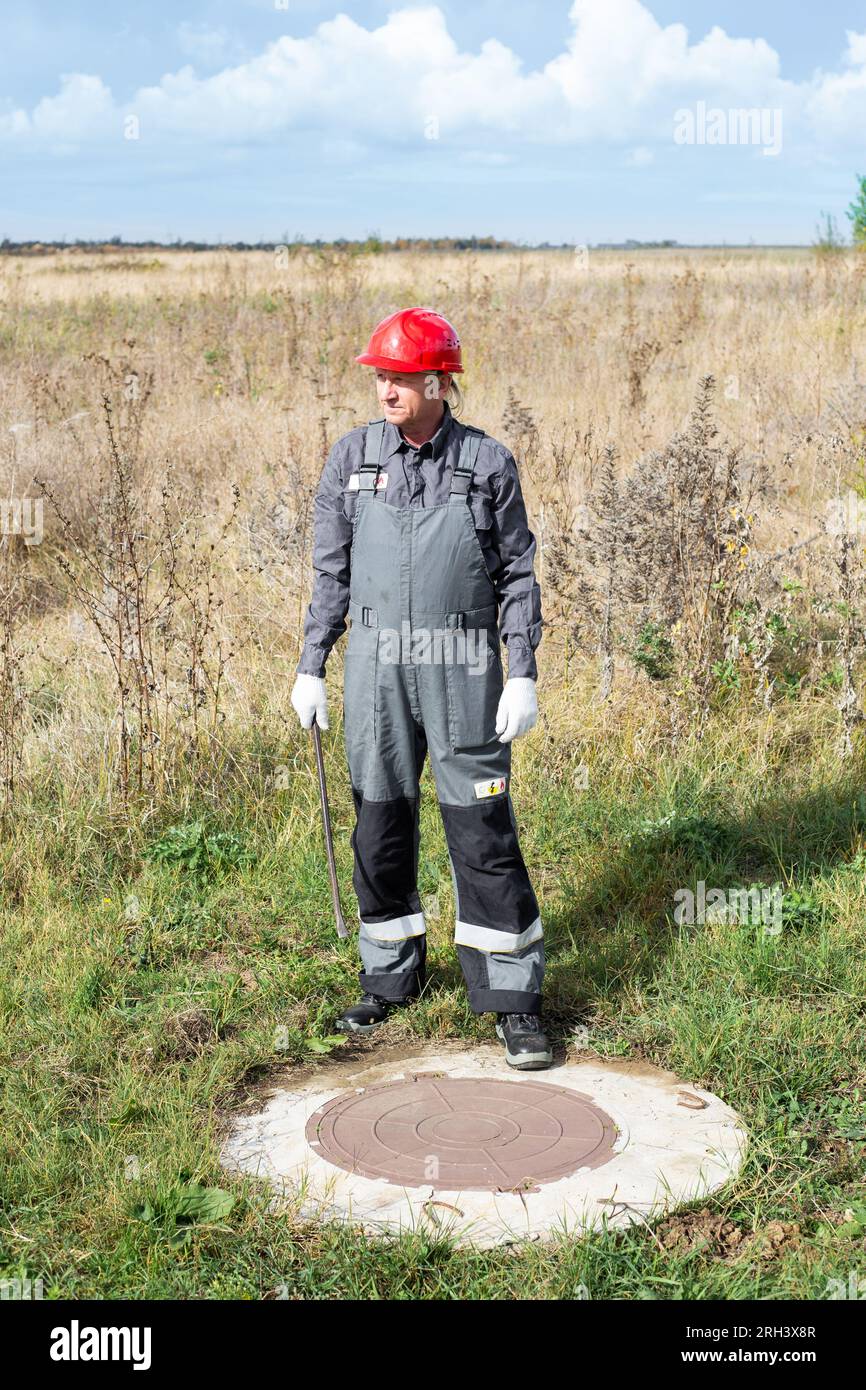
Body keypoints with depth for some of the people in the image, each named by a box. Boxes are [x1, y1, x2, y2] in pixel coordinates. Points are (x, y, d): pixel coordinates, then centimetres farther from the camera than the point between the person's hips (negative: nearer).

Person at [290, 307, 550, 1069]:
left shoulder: (488, 462, -1)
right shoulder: (352, 456, 4)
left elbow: (517, 574, 2)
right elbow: (331, 570, 9)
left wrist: (523, 676, -5)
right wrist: (311, 668, 5)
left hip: (462, 668, -2)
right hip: (377, 666, 2)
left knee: (483, 828, -3)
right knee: (381, 824, 10)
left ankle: (513, 998, 7)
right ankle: (391, 976, 28)